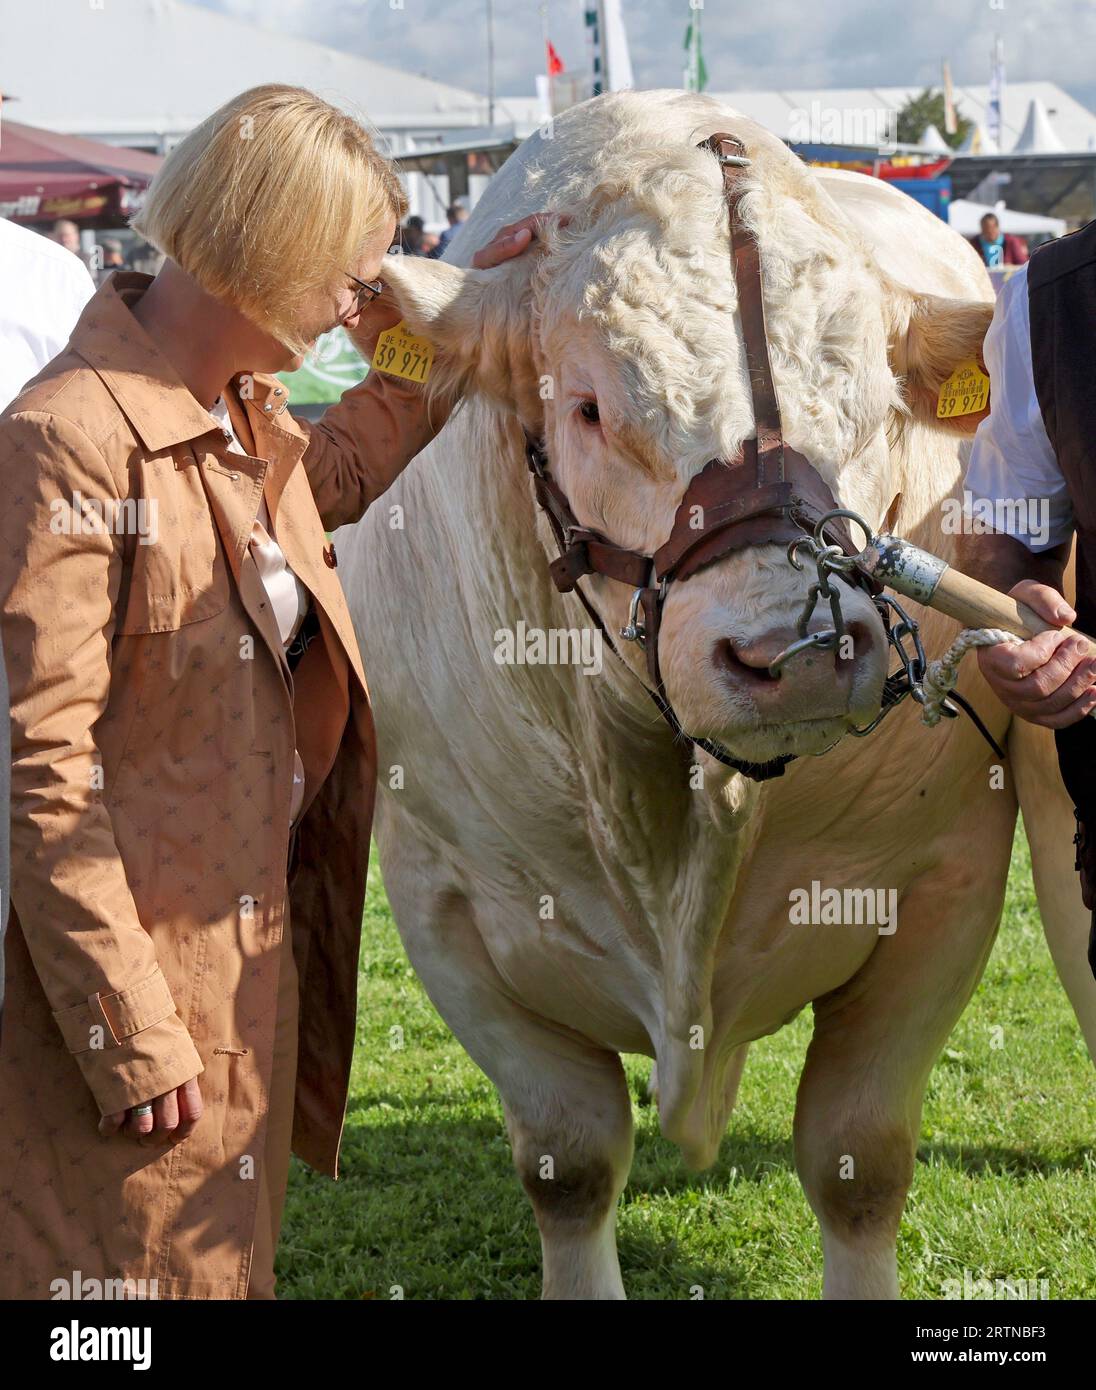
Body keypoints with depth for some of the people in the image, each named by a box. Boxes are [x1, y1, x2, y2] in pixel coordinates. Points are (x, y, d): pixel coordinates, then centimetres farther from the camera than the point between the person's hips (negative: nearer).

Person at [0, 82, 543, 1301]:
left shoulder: (247, 415, 6)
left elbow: (332, 477, 34)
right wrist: (130, 1037, -21)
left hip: (256, 955, 9)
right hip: (139, 960, -9)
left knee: (229, 1259, 19)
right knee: (133, 1267, 2)